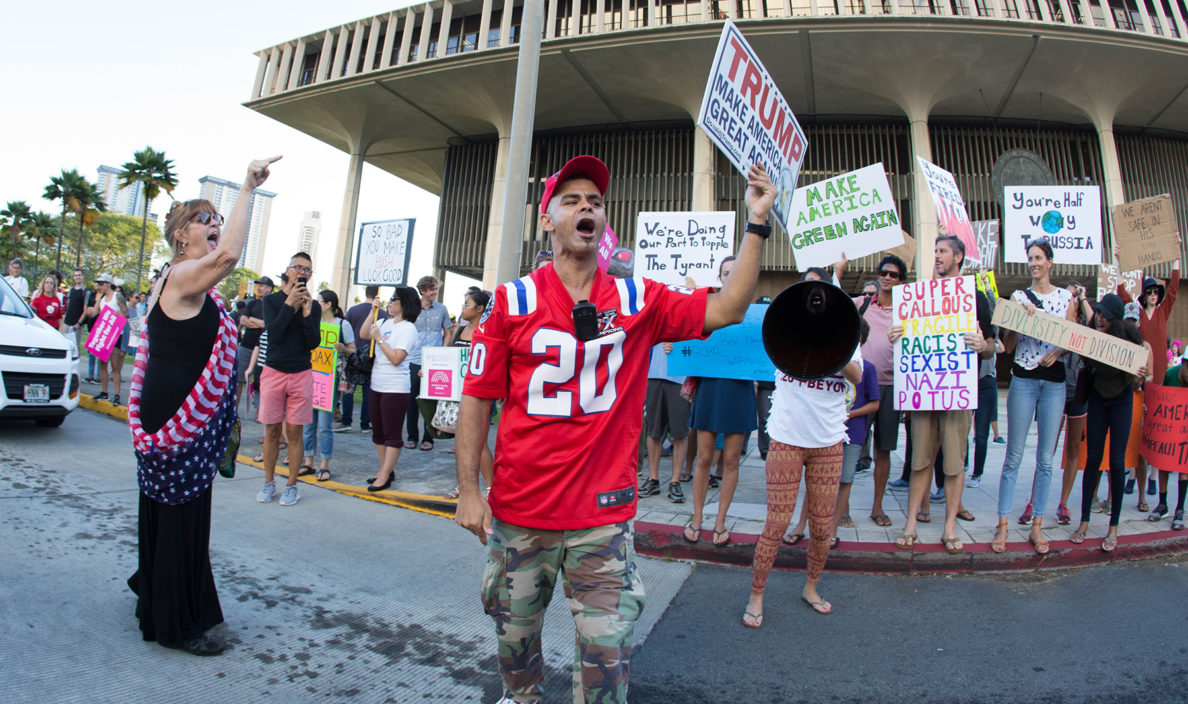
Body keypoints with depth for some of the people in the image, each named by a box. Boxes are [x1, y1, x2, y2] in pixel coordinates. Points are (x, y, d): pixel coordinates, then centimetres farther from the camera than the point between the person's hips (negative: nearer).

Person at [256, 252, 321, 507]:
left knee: (294, 431, 3)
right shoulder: (271, 300, 3)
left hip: (301, 374, 0)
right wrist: (290, 304, -14)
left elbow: (313, 343, -5)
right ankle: (269, 482, 21)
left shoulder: (313, 306, 5)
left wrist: (306, 313, -14)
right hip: (273, 371, 0)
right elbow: (273, 333, -13)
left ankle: (292, 485, 13)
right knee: (271, 429, 6)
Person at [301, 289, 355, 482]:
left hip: (330, 376, -5)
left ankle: (324, 466, 6)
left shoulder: (342, 325, -1)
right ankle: (308, 462, 19)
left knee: (324, 424, -5)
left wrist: (343, 349, -19)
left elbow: (353, 349, 0)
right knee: (308, 421, 8)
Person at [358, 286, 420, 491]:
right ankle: (385, 470, 27)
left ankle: (385, 476, 7)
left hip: (396, 389, -8)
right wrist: (373, 312, 5)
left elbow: (396, 358, -19)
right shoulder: (385, 322, 9)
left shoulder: (408, 328, -12)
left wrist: (379, 338, -14)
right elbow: (364, 335, 11)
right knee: (378, 432, 16)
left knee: (392, 435, 0)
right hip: (377, 385, 9)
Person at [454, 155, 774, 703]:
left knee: (607, 652, 8)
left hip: (604, 513, 0)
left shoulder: (638, 300, 1)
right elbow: (476, 398, -3)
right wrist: (468, 490, -6)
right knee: (515, 634, 22)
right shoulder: (512, 302, -3)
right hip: (519, 509, 1)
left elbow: (726, 309, -5)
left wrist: (756, 225, -12)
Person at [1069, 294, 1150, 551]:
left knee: (1117, 462, -2)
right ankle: (1084, 522, 9)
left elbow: (1134, 384, -16)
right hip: (1097, 398, 2)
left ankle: (1114, 527, 9)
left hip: (1121, 400, -2)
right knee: (1092, 459, 3)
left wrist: (1140, 377, -36)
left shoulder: (1128, 340, -21)